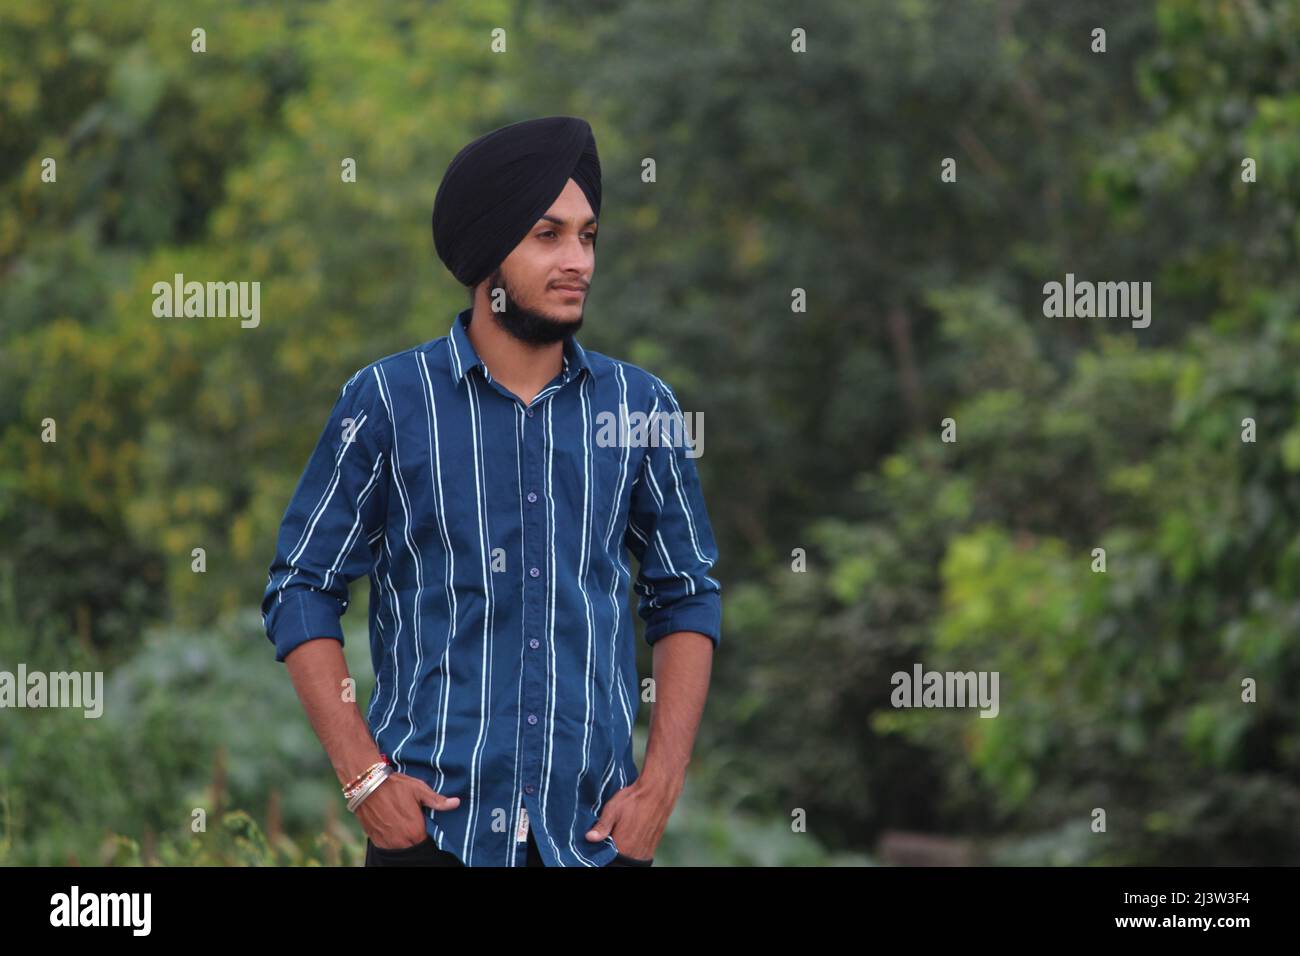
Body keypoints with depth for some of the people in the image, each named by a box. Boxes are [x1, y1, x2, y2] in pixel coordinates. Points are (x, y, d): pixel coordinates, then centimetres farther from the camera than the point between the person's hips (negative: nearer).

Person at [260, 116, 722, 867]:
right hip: (435, 825, -2)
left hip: (596, 830, 2)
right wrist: (364, 775, -8)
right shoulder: (386, 402, -1)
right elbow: (303, 589, 1)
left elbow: (686, 597, 9)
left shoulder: (640, 407, 4)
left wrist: (662, 785, -1)